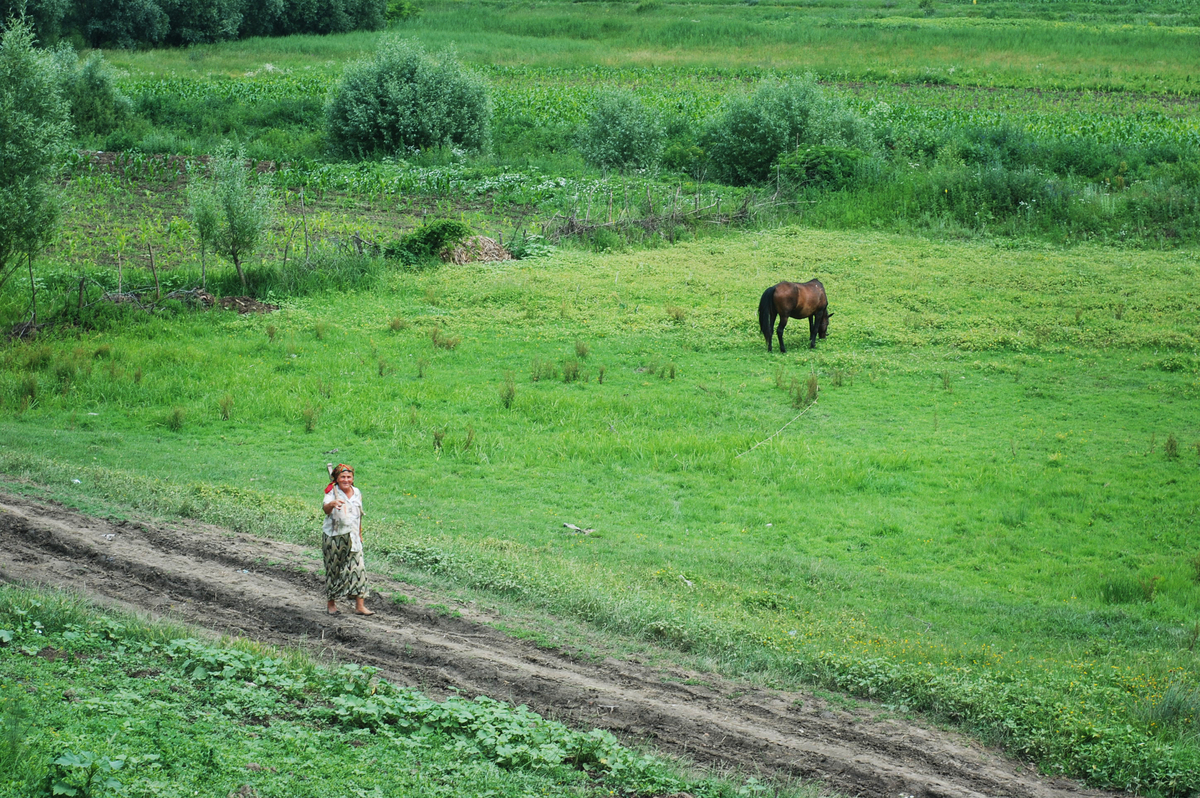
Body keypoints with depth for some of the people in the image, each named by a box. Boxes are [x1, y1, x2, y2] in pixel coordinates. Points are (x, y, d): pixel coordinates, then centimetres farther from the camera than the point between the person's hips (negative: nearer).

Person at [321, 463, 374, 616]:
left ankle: (360, 606, -7)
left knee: (358, 568, -7)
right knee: (333, 569, 4)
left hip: (352, 538, 4)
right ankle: (331, 603, 20)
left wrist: (360, 533, 25)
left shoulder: (357, 493, 7)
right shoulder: (333, 493, -10)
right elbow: (325, 508, -31)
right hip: (333, 537, -4)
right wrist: (332, 504, -53)